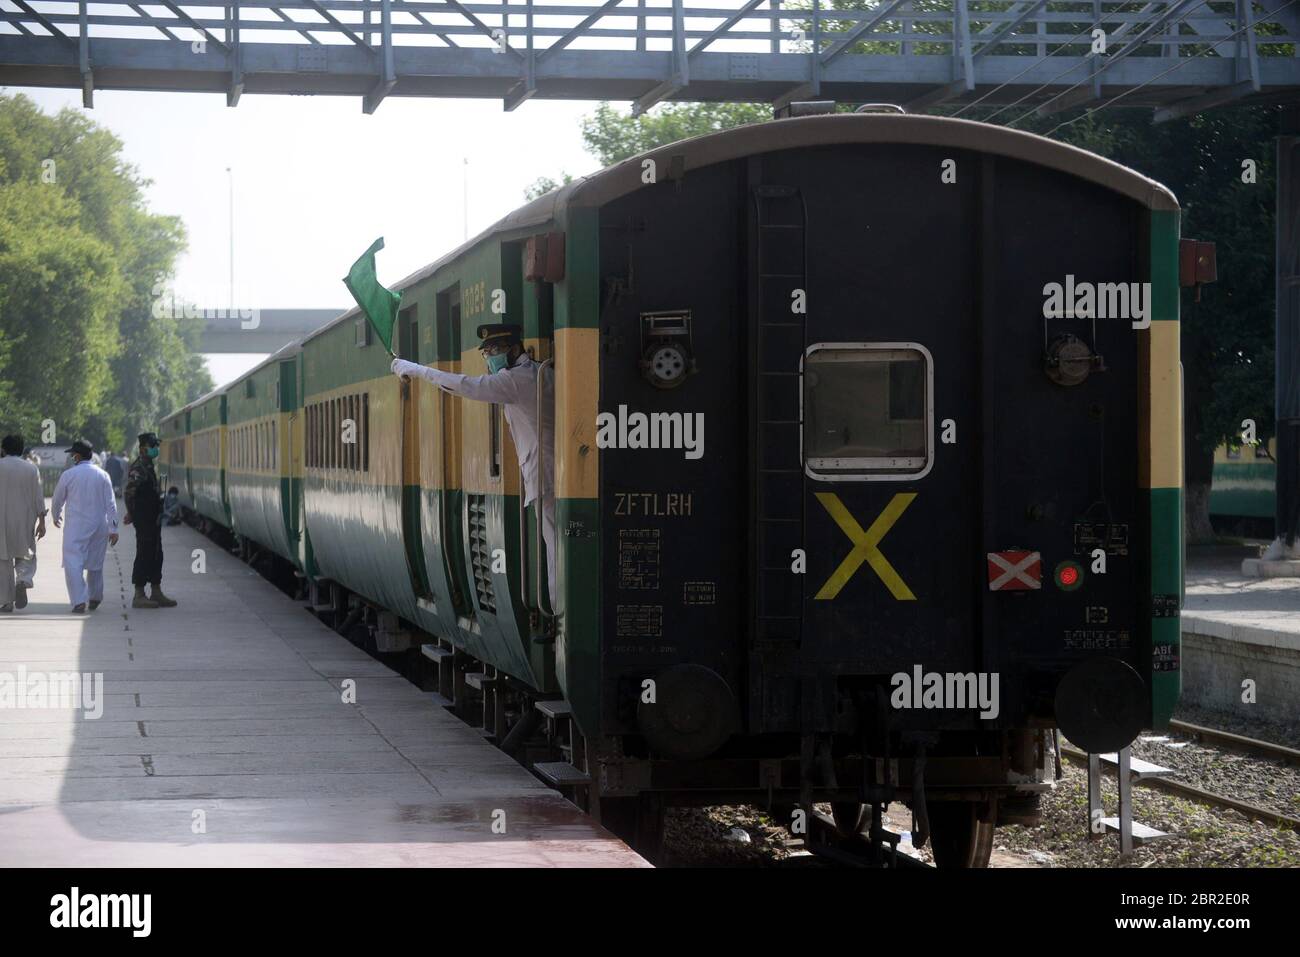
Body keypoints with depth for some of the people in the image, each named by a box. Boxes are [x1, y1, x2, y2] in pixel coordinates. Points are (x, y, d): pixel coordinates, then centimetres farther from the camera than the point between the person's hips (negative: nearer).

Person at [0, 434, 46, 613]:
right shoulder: (31, 469, 0)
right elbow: (38, 497, -2)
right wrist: (41, 521, 1)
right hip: (24, 523, 1)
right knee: (26, 557, 14)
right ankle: (23, 581, -17)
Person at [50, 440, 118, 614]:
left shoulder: (68, 475, -5)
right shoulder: (102, 475, 2)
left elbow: (57, 500, 8)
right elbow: (111, 504, -2)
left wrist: (56, 516, 28)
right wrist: (113, 529, 0)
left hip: (76, 526, -4)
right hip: (99, 525, 4)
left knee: (73, 563, -5)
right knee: (95, 563, 18)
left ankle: (79, 601, -18)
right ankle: (95, 598, 30)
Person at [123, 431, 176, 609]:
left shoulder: (148, 466, 15)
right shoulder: (138, 468, -16)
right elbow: (128, 492, -22)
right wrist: (131, 514, -15)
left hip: (152, 519, 10)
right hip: (144, 520, -10)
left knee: (155, 555, 12)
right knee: (144, 555, -6)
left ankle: (156, 593, 18)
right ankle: (139, 597, -2)